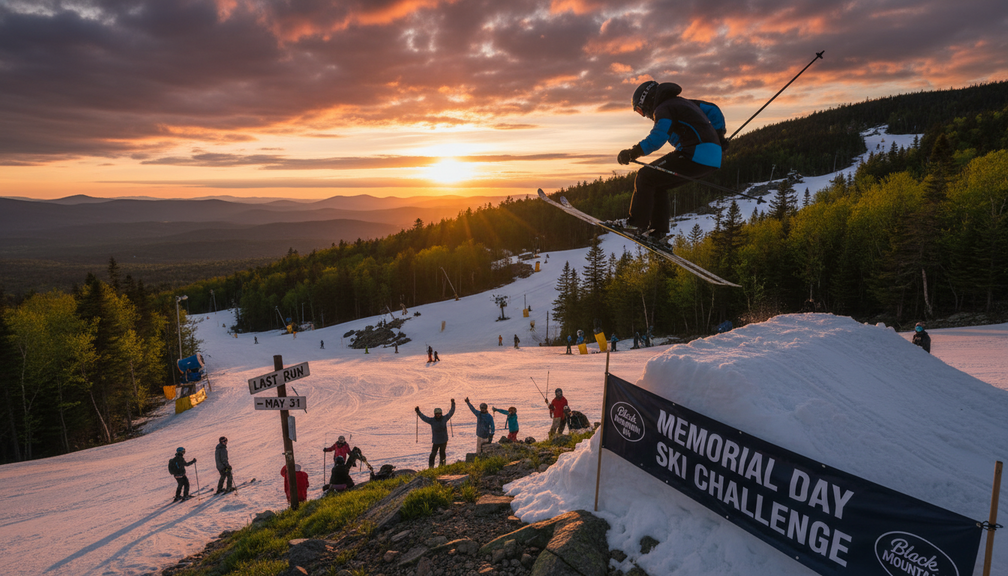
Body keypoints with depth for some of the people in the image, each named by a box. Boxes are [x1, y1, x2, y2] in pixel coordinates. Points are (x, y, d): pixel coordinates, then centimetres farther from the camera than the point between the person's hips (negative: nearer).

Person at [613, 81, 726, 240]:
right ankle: (658, 231, 14)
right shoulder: (682, 102, 26)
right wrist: (719, 135, 37)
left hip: (695, 155, -9)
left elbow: (658, 138, -21)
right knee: (657, 183, 18)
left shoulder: (664, 109, -4)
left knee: (645, 177, -3)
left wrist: (632, 153, -19)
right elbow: (712, 110, 34)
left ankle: (636, 224, -6)